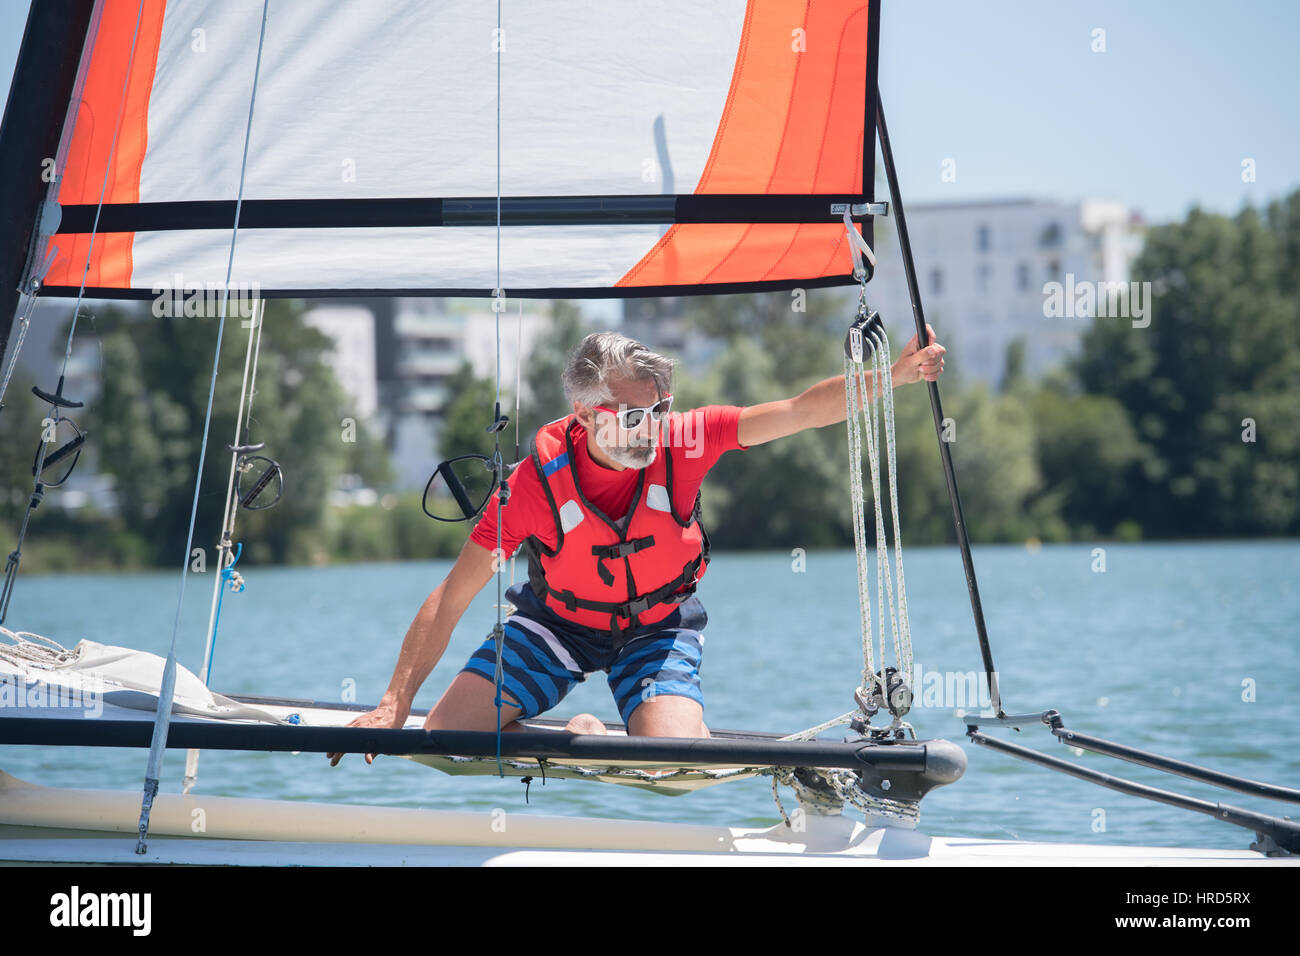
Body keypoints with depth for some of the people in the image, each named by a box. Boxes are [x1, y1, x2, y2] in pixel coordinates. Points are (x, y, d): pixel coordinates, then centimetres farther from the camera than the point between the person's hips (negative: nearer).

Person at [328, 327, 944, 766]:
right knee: (444, 736, -14)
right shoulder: (537, 480, -26)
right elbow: (452, 598, -20)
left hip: (657, 624, -1)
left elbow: (801, 411, -29)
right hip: (557, 619, 1)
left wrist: (893, 374, -45)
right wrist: (395, 703, -24)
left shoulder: (682, 442, -24)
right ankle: (581, 735, 13)